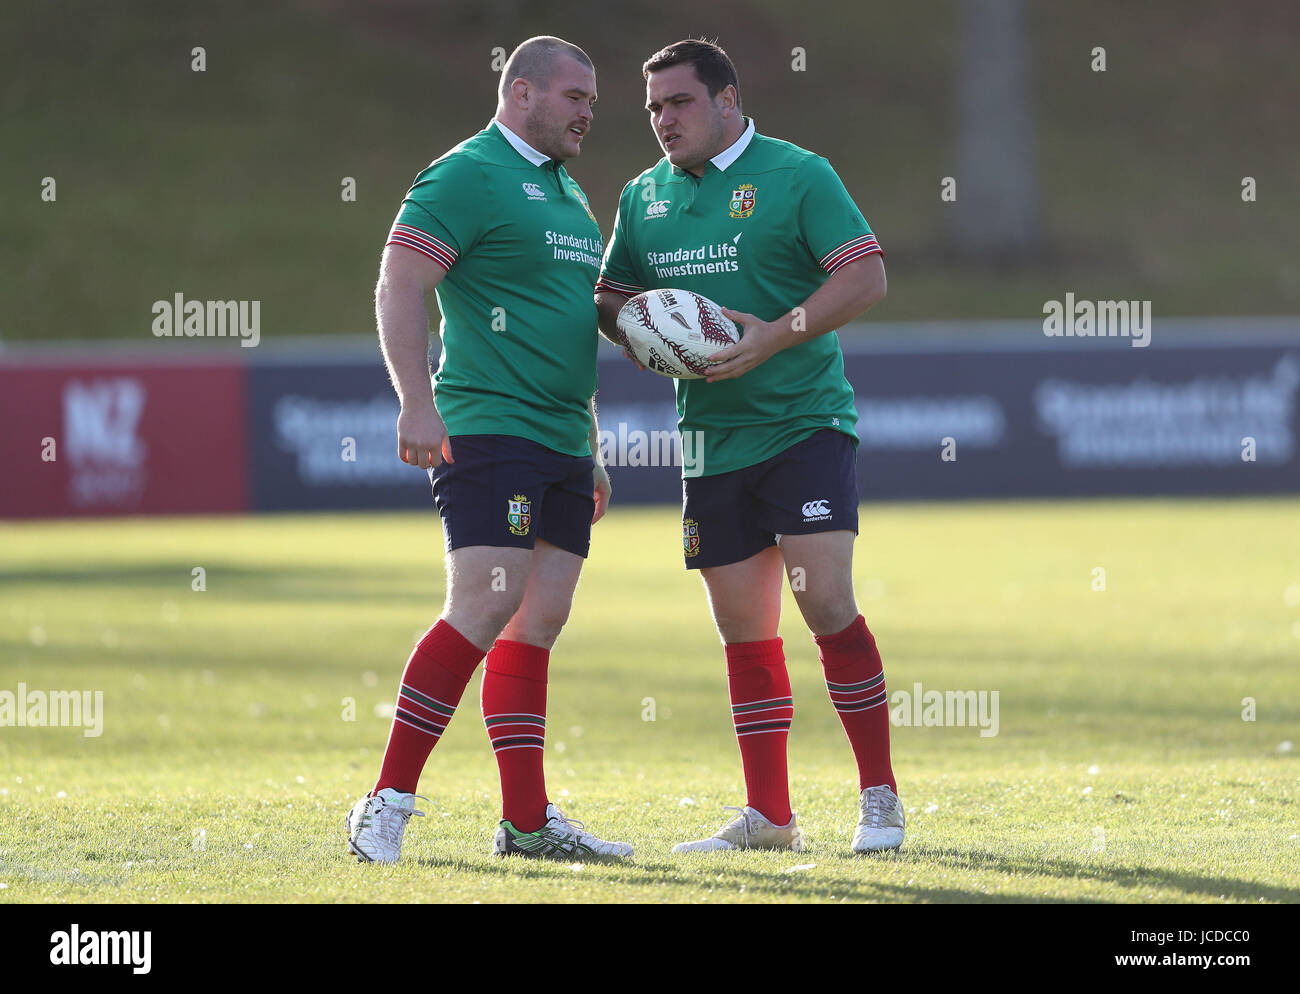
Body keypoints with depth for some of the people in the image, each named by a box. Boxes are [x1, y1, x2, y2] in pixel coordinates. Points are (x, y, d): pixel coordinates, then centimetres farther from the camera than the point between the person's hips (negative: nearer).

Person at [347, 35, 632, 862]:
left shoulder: (568, 192, 22)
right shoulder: (468, 175, -7)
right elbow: (400, 285, -15)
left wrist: (591, 450, 26)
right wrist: (417, 404, -24)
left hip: (562, 444, 9)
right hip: (488, 428, -9)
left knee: (539, 622, 6)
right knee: (483, 611, -16)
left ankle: (526, 820, 8)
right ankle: (388, 804, -13)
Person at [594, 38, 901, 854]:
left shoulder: (796, 175, -5)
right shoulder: (645, 196, 13)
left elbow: (867, 276, -11)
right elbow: (611, 298, 21)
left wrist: (776, 336, -20)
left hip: (806, 421, -6)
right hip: (713, 441, 6)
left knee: (826, 601, -15)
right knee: (744, 629, 6)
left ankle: (881, 799, -6)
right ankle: (768, 816, 12)